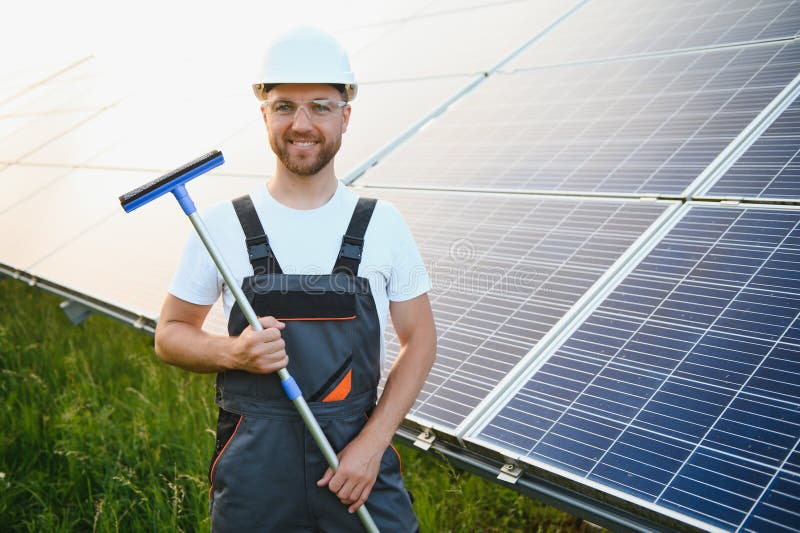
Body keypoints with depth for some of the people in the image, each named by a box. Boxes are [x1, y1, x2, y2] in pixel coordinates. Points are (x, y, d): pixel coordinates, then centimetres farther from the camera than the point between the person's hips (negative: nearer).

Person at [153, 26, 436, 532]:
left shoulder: (382, 224, -2)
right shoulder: (222, 225, -3)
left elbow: (420, 338, 2)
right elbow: (171, 334, 5)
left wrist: (373, 442, -8)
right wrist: (234, 352, -15)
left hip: (359, 464, 0)